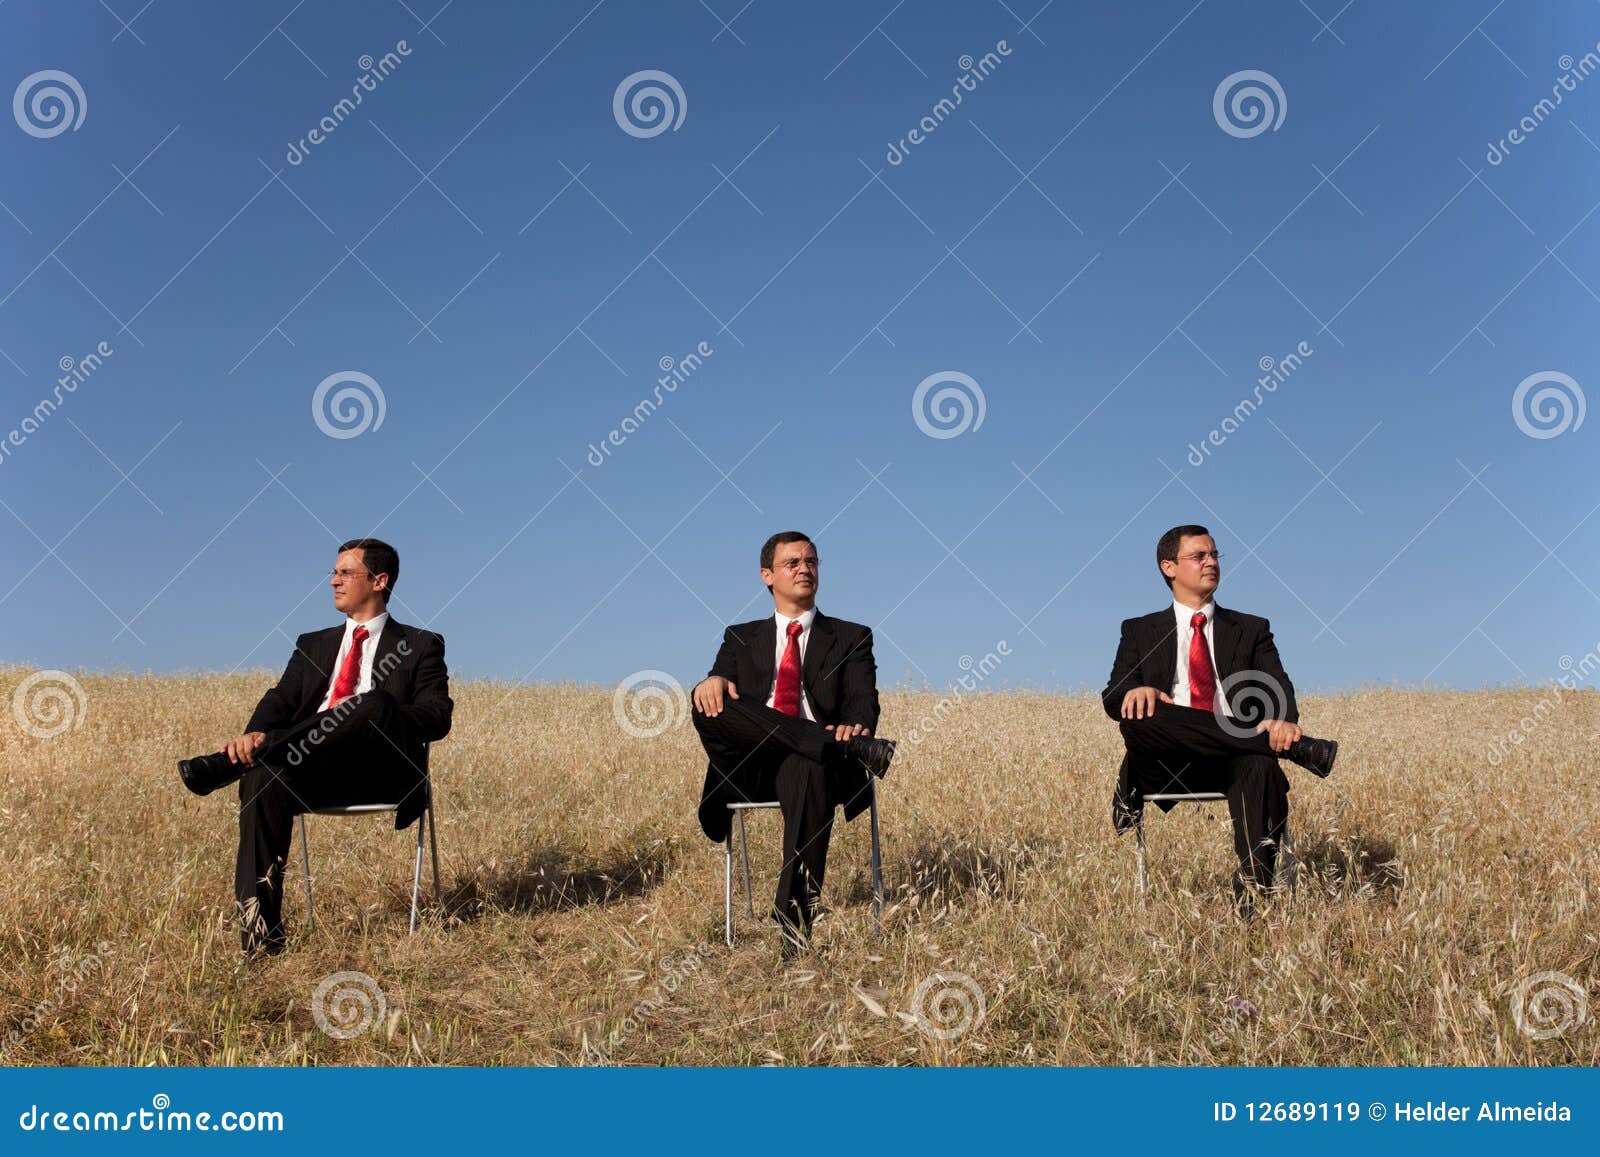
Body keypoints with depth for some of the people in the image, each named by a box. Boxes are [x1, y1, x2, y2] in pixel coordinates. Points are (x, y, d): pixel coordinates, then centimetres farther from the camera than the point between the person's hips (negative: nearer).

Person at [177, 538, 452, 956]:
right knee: (262, 776, -31)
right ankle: (259, 925, -32)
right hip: (309, 769, 4)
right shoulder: (313, 645, 27)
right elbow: (280, 700, 11)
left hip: (380, 773, -4)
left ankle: (226, 764, -35)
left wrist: (383, 723, -19)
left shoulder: (420, 646, 14)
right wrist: (254, 734, -13)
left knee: (376, 702, -35)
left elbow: (437, 717, 0)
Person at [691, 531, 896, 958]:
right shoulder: (741, 638, 25)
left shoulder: (851, 637, 20)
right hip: (751, 763, 2)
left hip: (816, 759, -2)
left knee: (809, 771, -39)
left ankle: (794, 917, -38)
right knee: (710, 704, -29)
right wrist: (714, 681, -21)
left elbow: (863, 699, 2)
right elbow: (721, 677, 6)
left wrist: (856, 725, -24)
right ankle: (856, 748, -31)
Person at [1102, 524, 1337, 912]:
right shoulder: (1140, 631, 20)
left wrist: (1284, 720, -20)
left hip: (1235, 759, 0)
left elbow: (1277, 687, 6)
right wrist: (1135, 691, -20)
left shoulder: (1251, 630, 23)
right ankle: (1295, 748, -29)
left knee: (1262, 766, -36)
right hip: (1167, 765, 0)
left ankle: (1253, 889, -42)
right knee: (1137, 716, -34)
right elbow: (1113, 697, 6)